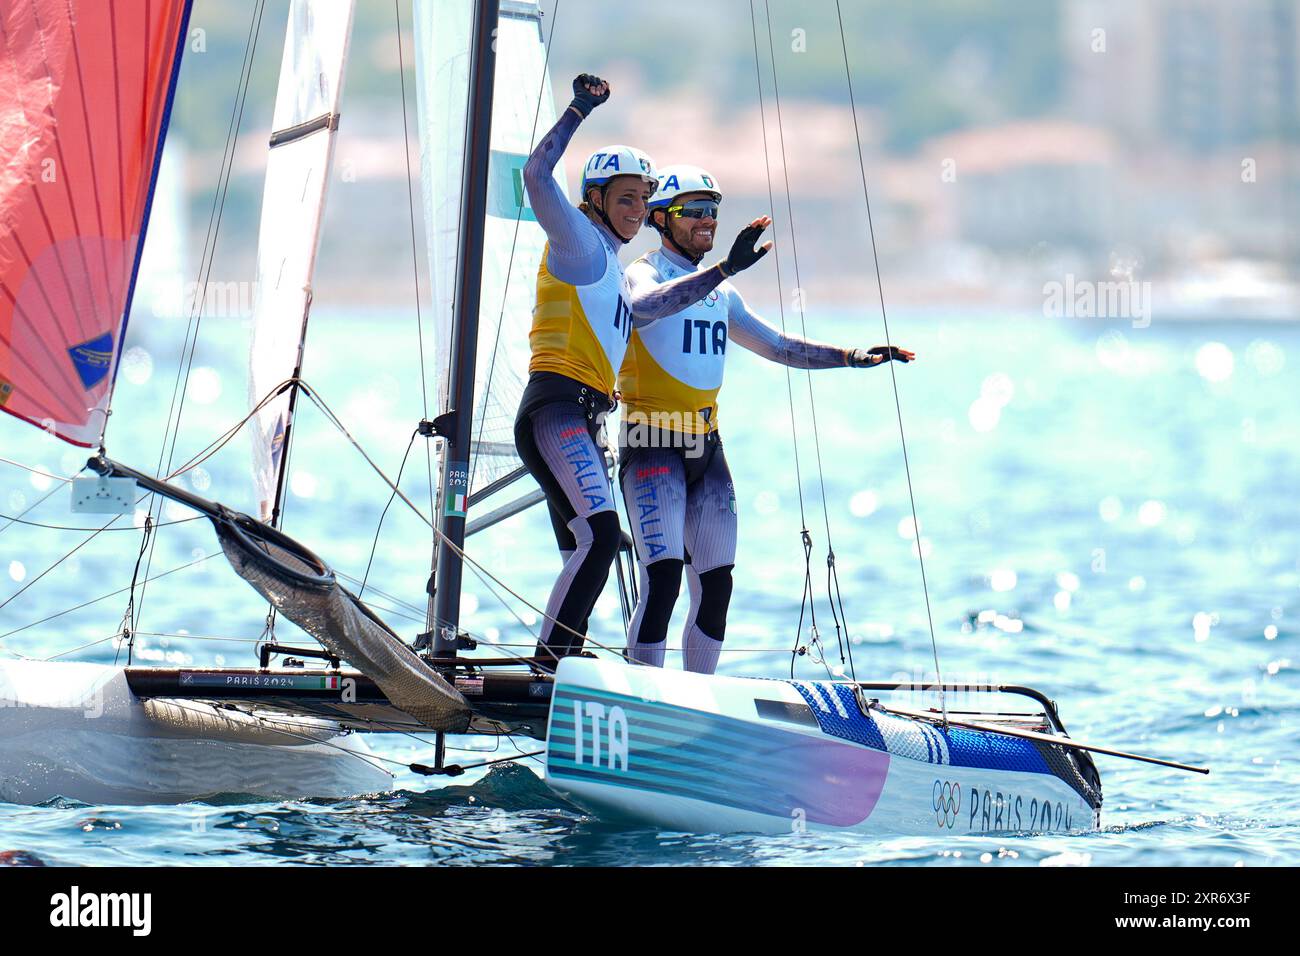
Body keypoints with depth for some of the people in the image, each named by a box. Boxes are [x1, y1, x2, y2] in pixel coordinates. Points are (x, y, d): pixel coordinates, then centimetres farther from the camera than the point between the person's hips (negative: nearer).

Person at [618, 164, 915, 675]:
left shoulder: (720, 294, 17)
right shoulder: (642, 274, -5)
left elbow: (776, 345, 26)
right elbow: (648, 304, -30)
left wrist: (851, 356, 15)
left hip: (706, 450, 7)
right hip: (653, 445, -7)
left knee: (715, 585, 5)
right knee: (663, 576, -17)